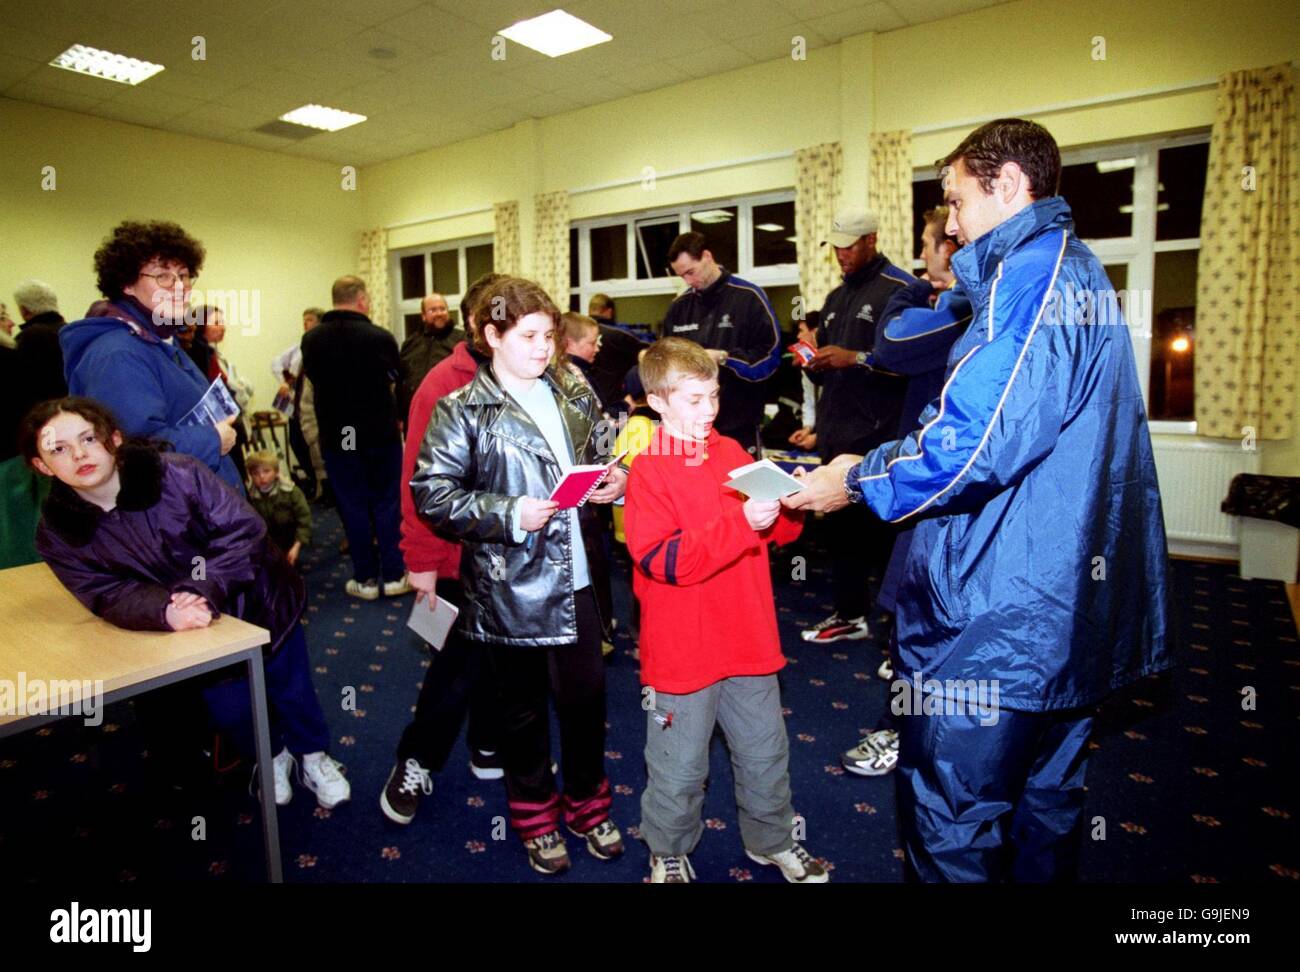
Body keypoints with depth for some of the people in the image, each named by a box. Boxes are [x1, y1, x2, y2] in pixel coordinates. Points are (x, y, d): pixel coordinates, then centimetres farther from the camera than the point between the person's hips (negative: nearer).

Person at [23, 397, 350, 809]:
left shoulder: (176, 472, -24)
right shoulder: (58, 532, -12)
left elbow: (242, 528, -22)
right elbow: (108, 595, -16)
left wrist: (206, 590, -35)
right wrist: (166, 611, -37)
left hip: (259, 600, -2)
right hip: (190, 629, 3)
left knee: (291, 688, 12)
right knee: (230, 709, 11)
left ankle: (312, 754, 41)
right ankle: (271, 756, 44)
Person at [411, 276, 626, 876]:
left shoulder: (576, 397, 6)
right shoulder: (461, 411, -8)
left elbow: (601, 460, 19)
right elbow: (431, 492, -12)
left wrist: (615, 482, -4)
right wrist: (508, 514, -21)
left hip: (577, 578, 4)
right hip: (510, 586, -3)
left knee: (586, 694, 15)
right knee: (524, 708, 15)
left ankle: (586, 803, 40)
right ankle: (536, 817, 38)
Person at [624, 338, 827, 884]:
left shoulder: (731, 452, 4)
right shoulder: (648, 471, -13)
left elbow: (780, 530, 9)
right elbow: (662, 560, -24)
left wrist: (786, 507, -13)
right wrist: (743, 523, -30)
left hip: (748, 639, 5)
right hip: (682, 649, -5)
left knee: (765, 754, 22)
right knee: (680, 769, 13)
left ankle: (771, 840, 46)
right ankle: (669, 855, 38)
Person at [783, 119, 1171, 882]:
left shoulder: (1030, 274, -16)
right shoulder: (1080, 271, 17)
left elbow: (973, 443, -25)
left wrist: (857, 482, -10)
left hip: (999, 619, -10)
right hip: (1077, 610, 10)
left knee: (951, 818, 4)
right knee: (1047, 796, 23)